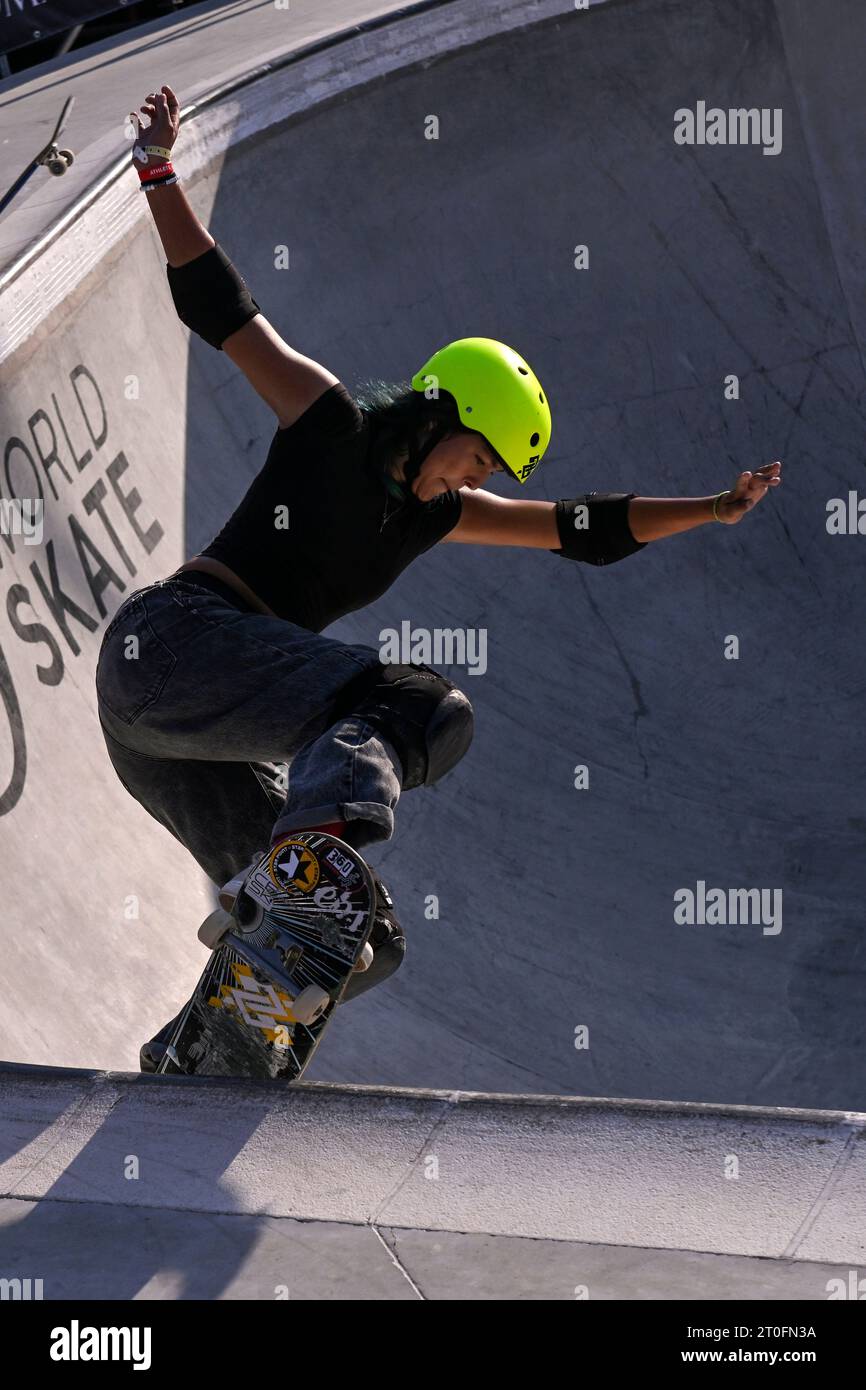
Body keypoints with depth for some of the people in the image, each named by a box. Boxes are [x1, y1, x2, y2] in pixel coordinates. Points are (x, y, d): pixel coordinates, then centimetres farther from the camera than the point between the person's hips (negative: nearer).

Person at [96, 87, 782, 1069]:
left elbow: (584, 530, 22)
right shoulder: (328, 420, 4)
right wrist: (159, 177, -9)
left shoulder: (435, 514, 22)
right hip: (175, 635, -9)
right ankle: (319, 840, -58)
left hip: (195, 736, 9)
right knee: (423, 709, -30)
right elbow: (218, 304, 0)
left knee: (361, 945, 4)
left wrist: (712, 509, 15)